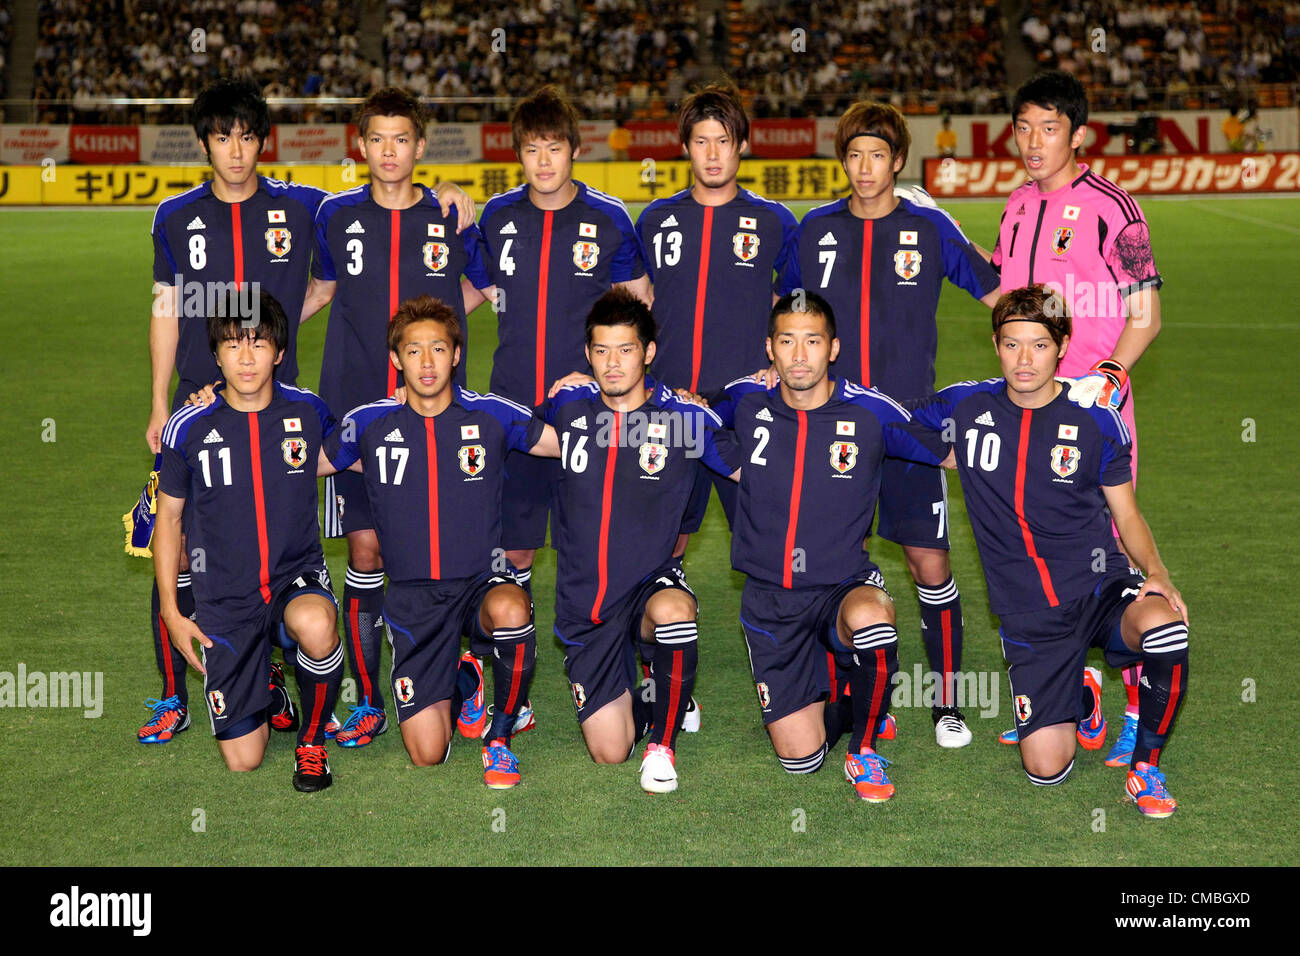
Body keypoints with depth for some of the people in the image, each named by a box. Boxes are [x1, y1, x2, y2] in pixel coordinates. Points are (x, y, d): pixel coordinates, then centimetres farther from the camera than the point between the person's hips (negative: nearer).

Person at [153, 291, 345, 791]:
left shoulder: (307, 411, -4)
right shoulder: (189, 427, -6)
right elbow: (168, 516, 5)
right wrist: (170, 611, 2)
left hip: (298, 576, 0)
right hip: (224, 598, 0)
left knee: (315, 626, -39)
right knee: (243, 760, -2)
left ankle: (312, 740, -9)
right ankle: (264, 687, 35)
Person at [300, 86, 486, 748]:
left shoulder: (450, 217, 3)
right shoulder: (337, 216, 5)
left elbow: (490, 286, 17)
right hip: (355, 411, 0)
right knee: (365, 550, -1)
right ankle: (368, 703, 10)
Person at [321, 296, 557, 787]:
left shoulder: (492, 415, -1)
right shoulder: (369, 424, 1)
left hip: (483, 582, -1)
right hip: (414, 598, 1)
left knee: (510, 611, -40)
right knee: (427, 754, -7)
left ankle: (499, 735, -11)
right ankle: (464, 680, 30)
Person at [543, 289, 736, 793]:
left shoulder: (688, 418, -7)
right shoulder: (567, 407, -1)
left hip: (653, 583, -2)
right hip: (583, 601, 2)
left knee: (673, 612, -41)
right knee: (610, 752, -3)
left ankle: (662, 741, -15)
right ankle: (640, 695, 34)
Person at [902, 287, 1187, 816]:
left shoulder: (1096, 421, -2)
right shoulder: (965, 407, 0)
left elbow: (1127, 515, 5)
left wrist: (1157, 573, -14)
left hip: (1100, 585, -1)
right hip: (1029, 614, 1)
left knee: (1163, 625, -38)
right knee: (1046, 769, -8)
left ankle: (1145, 766, -10)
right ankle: (1081, 695, 29)